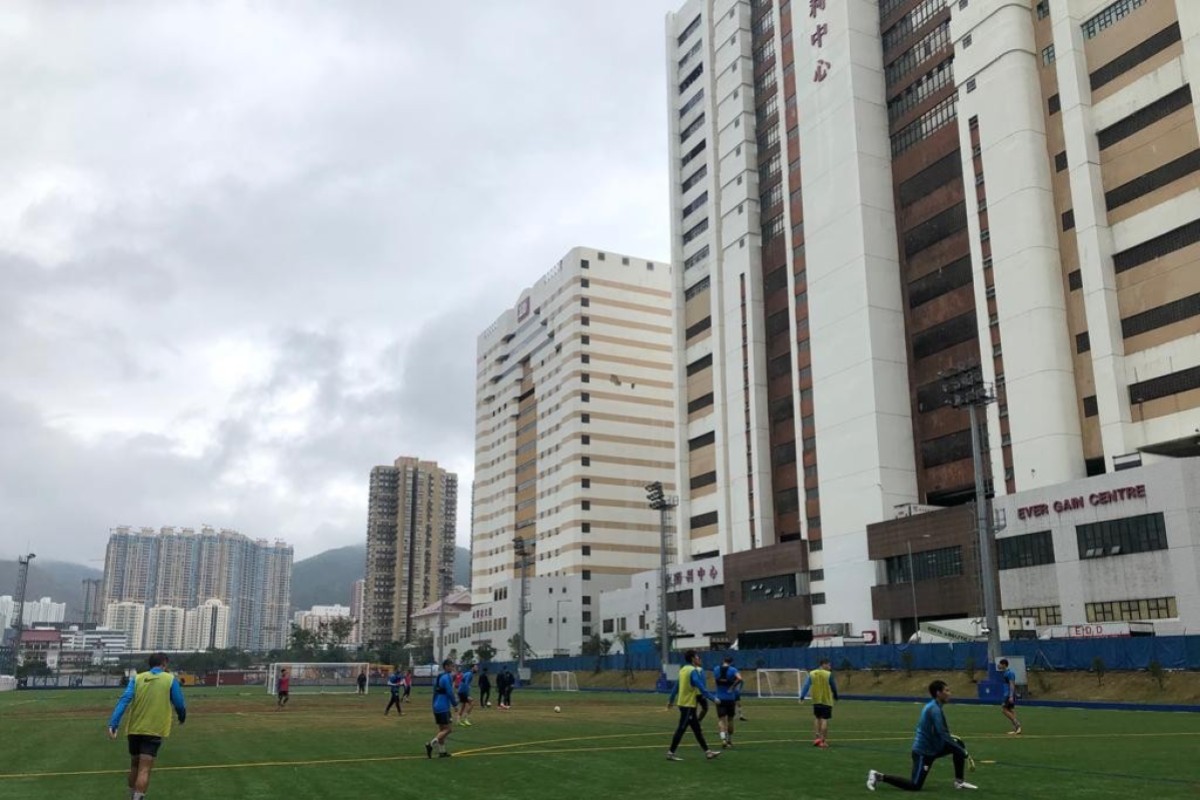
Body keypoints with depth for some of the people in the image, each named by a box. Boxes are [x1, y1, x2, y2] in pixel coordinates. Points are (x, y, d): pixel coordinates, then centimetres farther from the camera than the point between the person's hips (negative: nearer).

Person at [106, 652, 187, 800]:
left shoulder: (137, 678, 7)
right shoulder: (171, 679, 1)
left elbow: (124, 700, -7)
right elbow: (180, 705, 3)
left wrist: (113, 723, -13)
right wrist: (182, 717, 24)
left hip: (134, 729, 4)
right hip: (154, 731, -4)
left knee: (134, 766, 21)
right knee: (144, 770, -8)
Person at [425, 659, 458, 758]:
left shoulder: (439, 677, 13)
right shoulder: (447, 677, -14)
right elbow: (450, 693, -17)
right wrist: (455, 703, -2)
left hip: (437, 707, 9)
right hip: (443, 708, -9)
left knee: (442, 729, 14)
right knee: (448, 729, -5)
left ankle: (442, 751, 16)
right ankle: (431, 744, -13)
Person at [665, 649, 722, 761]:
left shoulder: (683, 669, 10)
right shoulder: (693, 671, -17)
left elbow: (676, 686, 16)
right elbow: (701, 687, -23)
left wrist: (671, 700, 23)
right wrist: (713, 698, -19)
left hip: (684, 703, 9)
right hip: (689, 705, -9)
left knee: (697, 729, 12)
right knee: (681, 729, -3)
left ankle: (707, 752, 17)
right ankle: (671, 753, 3)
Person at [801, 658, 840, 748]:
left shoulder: (811, 674, 2)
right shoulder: (829, 674, -8)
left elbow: (806, 685, -2)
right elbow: (834, 687, 2)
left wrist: (802, 696, 0)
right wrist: (835, 696, 19)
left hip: (816, 700, 4)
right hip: (827, 701, -4)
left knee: (817, 718, 18)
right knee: (825, 720, -1)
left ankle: (816, 737, 13)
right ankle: (823, 741, -3)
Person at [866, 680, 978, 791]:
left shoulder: (932, 706, 9)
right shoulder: (935, 709, -21)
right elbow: (943, 735, -25)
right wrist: (962, 751, -17)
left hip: (931, 747, 9)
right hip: (923, 751, -9)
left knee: (959, 744, 5)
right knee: (914, 786, -8)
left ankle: (959, 782, 12)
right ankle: (879, 776, 0)